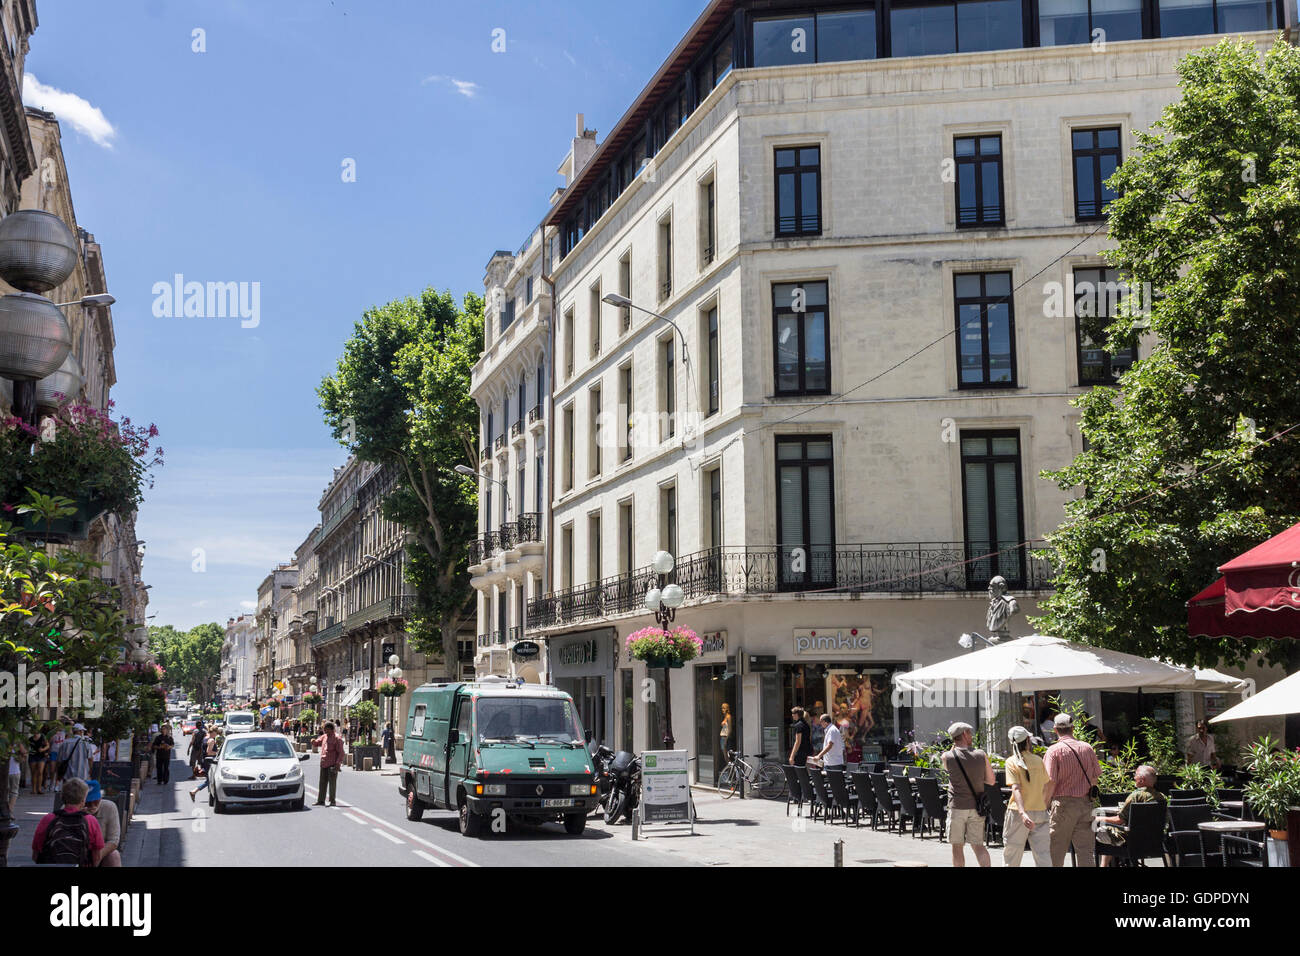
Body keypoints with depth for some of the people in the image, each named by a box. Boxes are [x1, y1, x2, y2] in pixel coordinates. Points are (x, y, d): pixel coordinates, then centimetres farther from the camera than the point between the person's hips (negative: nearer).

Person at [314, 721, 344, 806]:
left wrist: (338, 764, -18)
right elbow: (317, 743, 25)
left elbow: (341, 753, -10)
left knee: (332, 782, -4)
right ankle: (321, 801, 15)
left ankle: (332, 801, 0)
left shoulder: (337, 738, -8)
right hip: (323, 764, 7)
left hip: (332, 764, -7)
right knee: (322, 782, 9)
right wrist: (313, 741, 0)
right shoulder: (324, 736, 14)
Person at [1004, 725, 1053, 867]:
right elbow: (1047, 786, 13)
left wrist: (1022, 813, -26)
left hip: (1018, 813, -3)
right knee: (1043, 854, 2)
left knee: (1011, 855, 8)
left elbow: (1016, 788, -17)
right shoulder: (1038, 760, 5)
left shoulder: (1012, 762, -6)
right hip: (1040, 812, 3)